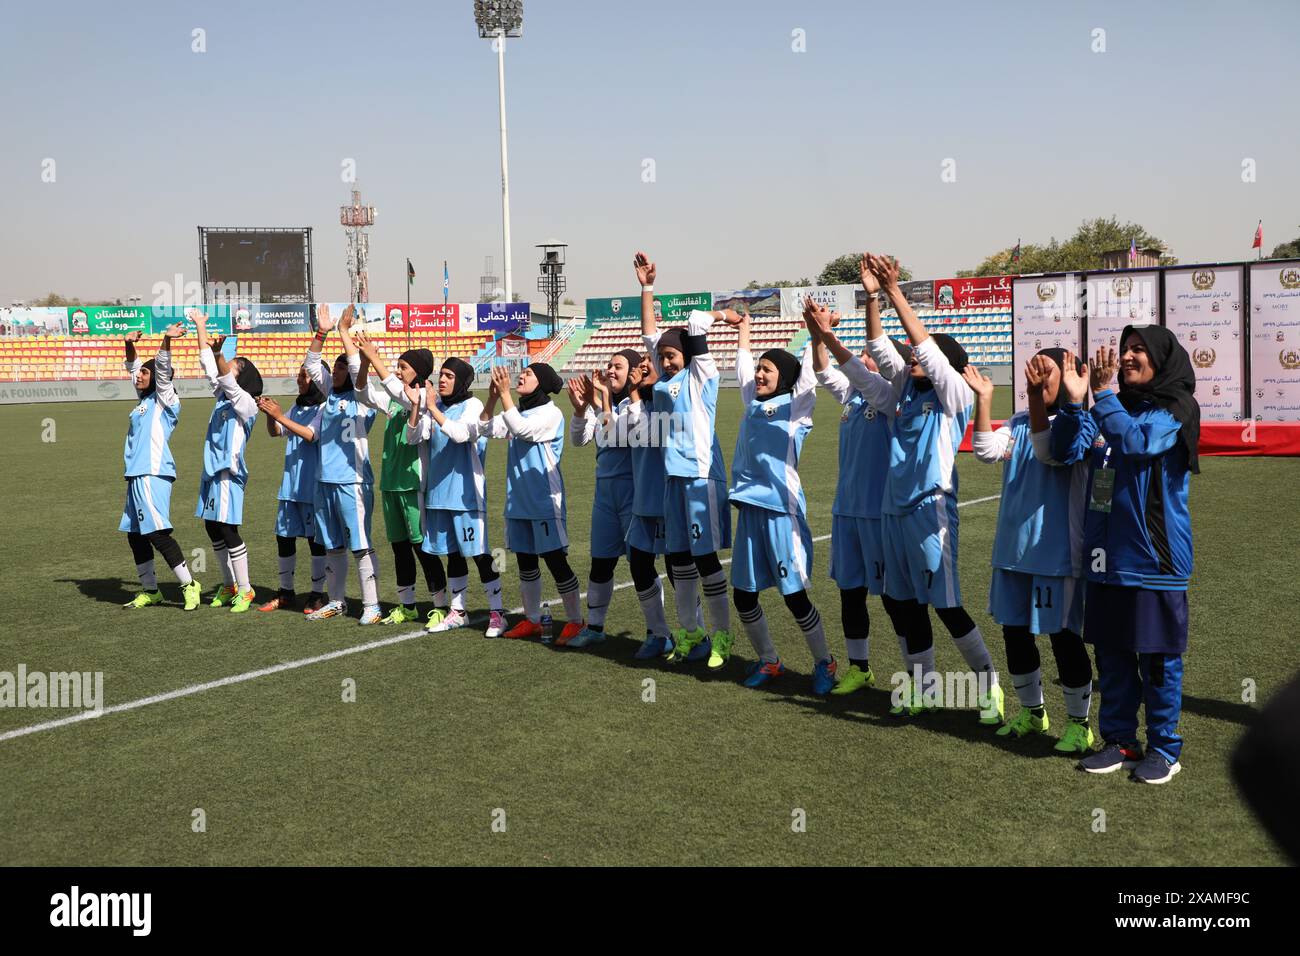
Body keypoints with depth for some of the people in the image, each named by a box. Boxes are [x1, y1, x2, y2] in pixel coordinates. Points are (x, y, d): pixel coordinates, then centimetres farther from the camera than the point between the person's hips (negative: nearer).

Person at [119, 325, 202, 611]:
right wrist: (129, 344, 16)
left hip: (153, 475, -9)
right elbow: (133, 367, 30)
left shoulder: (163, 399, -1)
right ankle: (149, 592, 21)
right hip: (136, 476, 9)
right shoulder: (144, 400, 20)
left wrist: (166, 340, -27)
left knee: (156, 533, -15)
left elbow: (162, 369, -15)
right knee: (135, 536, 12)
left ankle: (189, 585, -8)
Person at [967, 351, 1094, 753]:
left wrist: (1036, 397, -35)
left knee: (1064, 636, 1)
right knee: (1014, 632, 15)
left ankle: (1079, 722, 18)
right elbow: (987, 450, -7)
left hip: (1057, 552, -7)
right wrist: (984, 398, -14)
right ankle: (1032, 712, 33)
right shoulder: (1019, 422, 8)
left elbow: (1048, 452, -28)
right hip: (1012, 549, 7)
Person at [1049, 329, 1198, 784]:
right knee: (1112, 656, 12)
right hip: (1106, 557, 6)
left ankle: (1164, 748, 17)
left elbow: (1137, 441, -25)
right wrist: (1074, 402, -11)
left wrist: (1103, 394, -24)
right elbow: (1067, 450, 2)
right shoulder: (1113, 408, 10)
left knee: (1158, 660, 4)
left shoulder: (1174, 409, -6)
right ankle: (1120, 741, 24)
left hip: (1153, 558, -6)